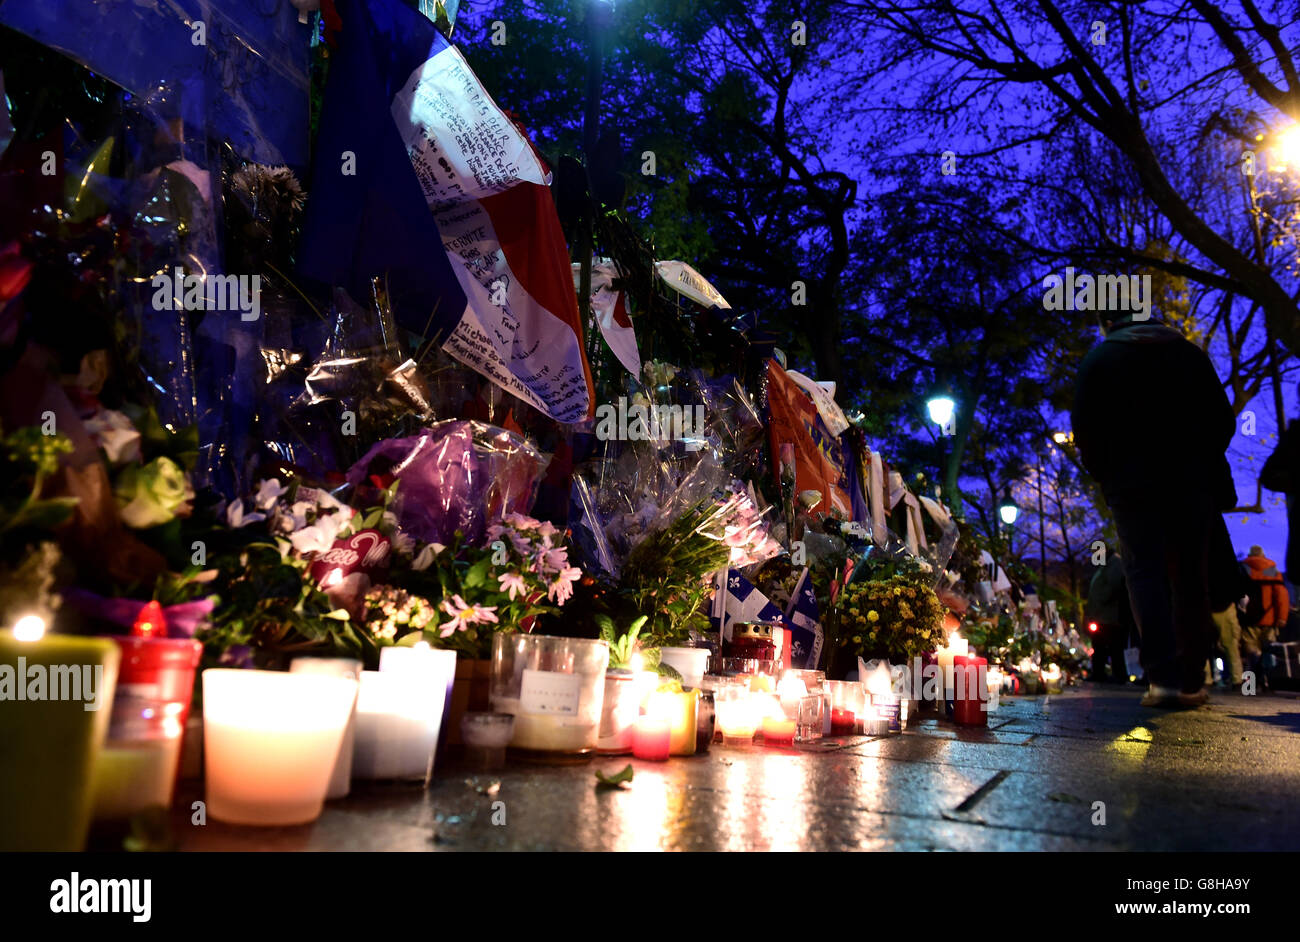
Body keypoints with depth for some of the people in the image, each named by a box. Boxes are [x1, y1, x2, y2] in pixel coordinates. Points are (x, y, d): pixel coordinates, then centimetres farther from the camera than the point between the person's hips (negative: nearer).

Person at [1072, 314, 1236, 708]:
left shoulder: (1101, 357, 4)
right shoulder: (1189, 351, 12)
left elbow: (1085, 428, -3)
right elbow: (1223, 420, 11)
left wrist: (1105, 475, 9)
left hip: (1134, 483, -2)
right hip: (1193, 480, 3)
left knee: (1145, 572, -2)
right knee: (1190, 577, 6)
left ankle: (1163, 678, -13)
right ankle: (1192, 682, 5)